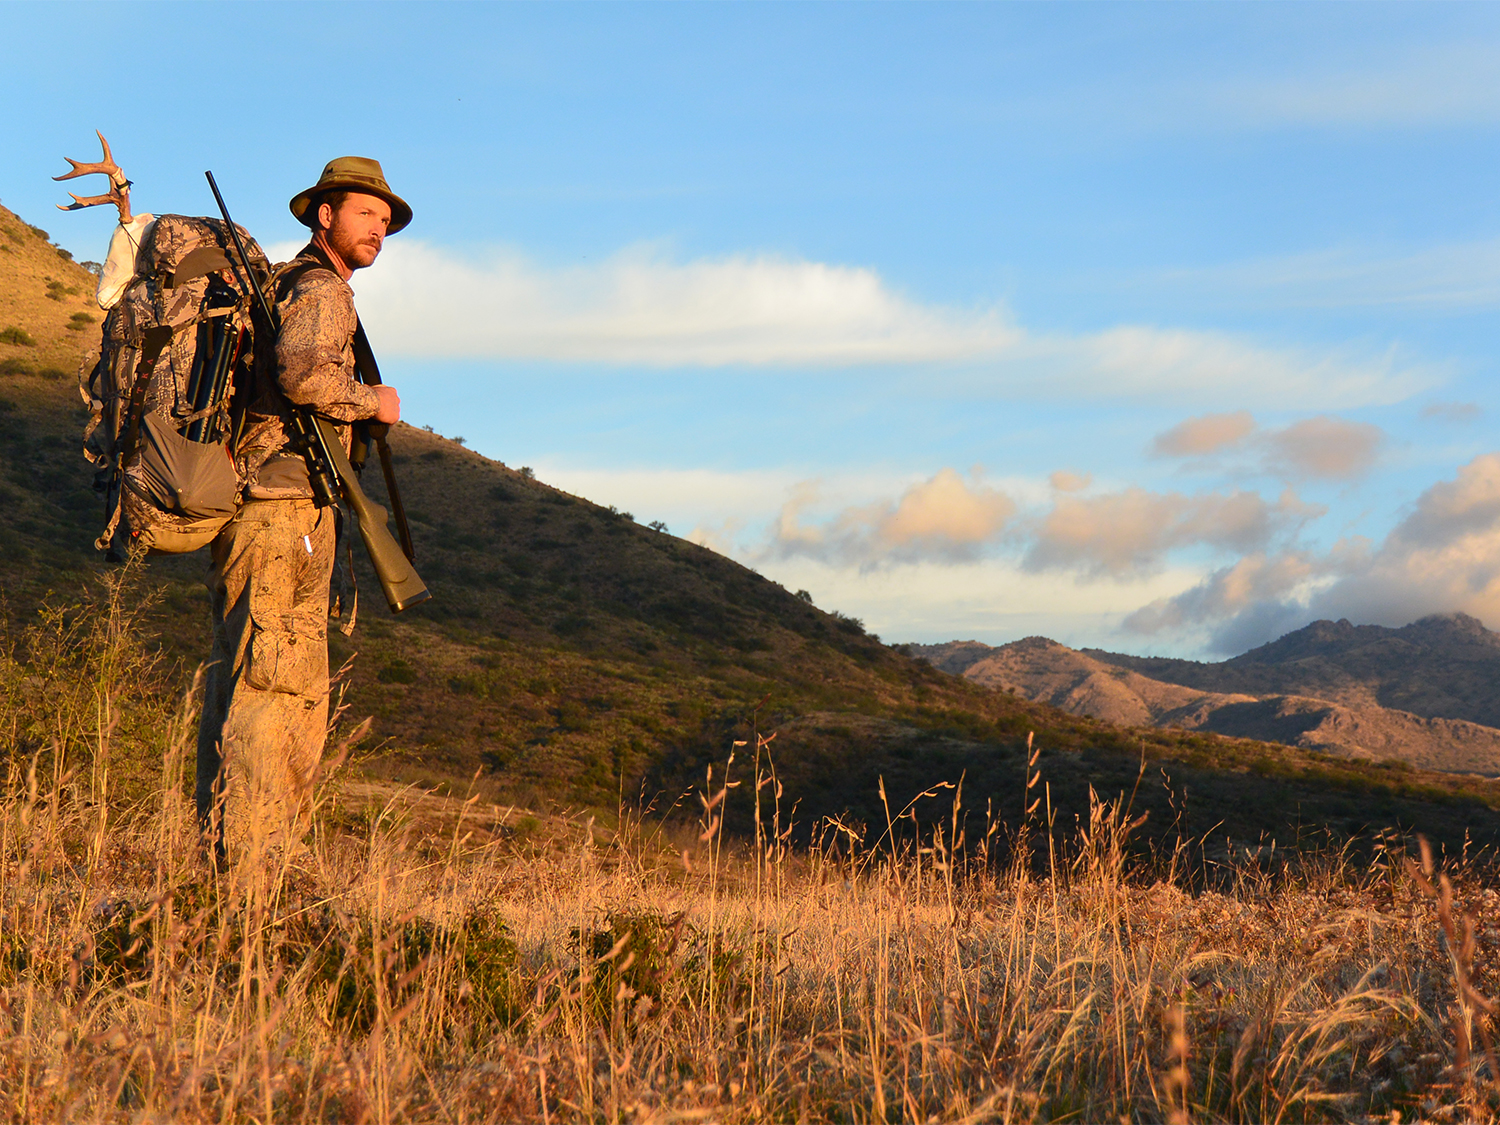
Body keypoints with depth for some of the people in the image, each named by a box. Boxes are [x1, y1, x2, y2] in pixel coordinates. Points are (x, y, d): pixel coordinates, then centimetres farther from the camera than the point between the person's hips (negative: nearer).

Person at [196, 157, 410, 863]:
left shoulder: (274, 287, 22)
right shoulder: (322, 290, -8)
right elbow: (303, 374, -26)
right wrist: (374, 401, -12)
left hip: (243, 511, 10)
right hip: (286, 510, -10)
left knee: (238, 687, 12)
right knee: (278, 694, -10)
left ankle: (220, 855, 16)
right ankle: (250, 861, -10)